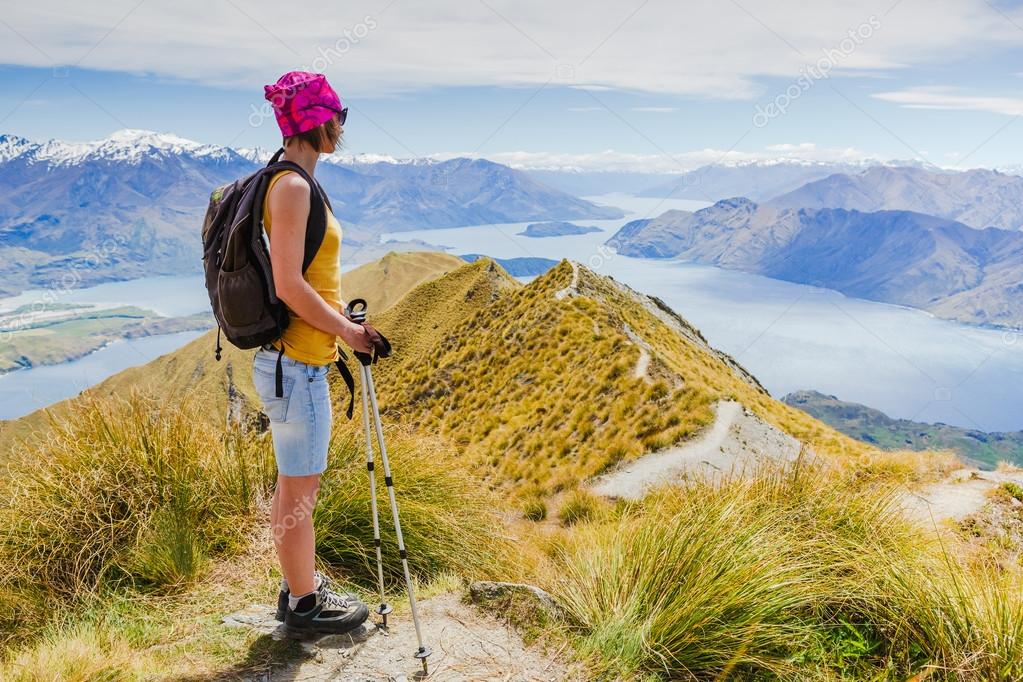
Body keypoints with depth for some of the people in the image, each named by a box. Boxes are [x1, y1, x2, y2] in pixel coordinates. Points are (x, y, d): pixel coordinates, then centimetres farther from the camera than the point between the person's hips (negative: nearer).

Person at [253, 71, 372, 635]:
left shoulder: (289, 183, 13)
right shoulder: (292, 186, -17)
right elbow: (289, 286, -22)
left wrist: (339, 319, 14)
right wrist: (346, 330, -13)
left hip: (295, 360, 10)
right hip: (297, 362, -10)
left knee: (293, 484, 19)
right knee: (300, 489, 4)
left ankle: (298, 588, 34)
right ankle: (304, 604, 20)